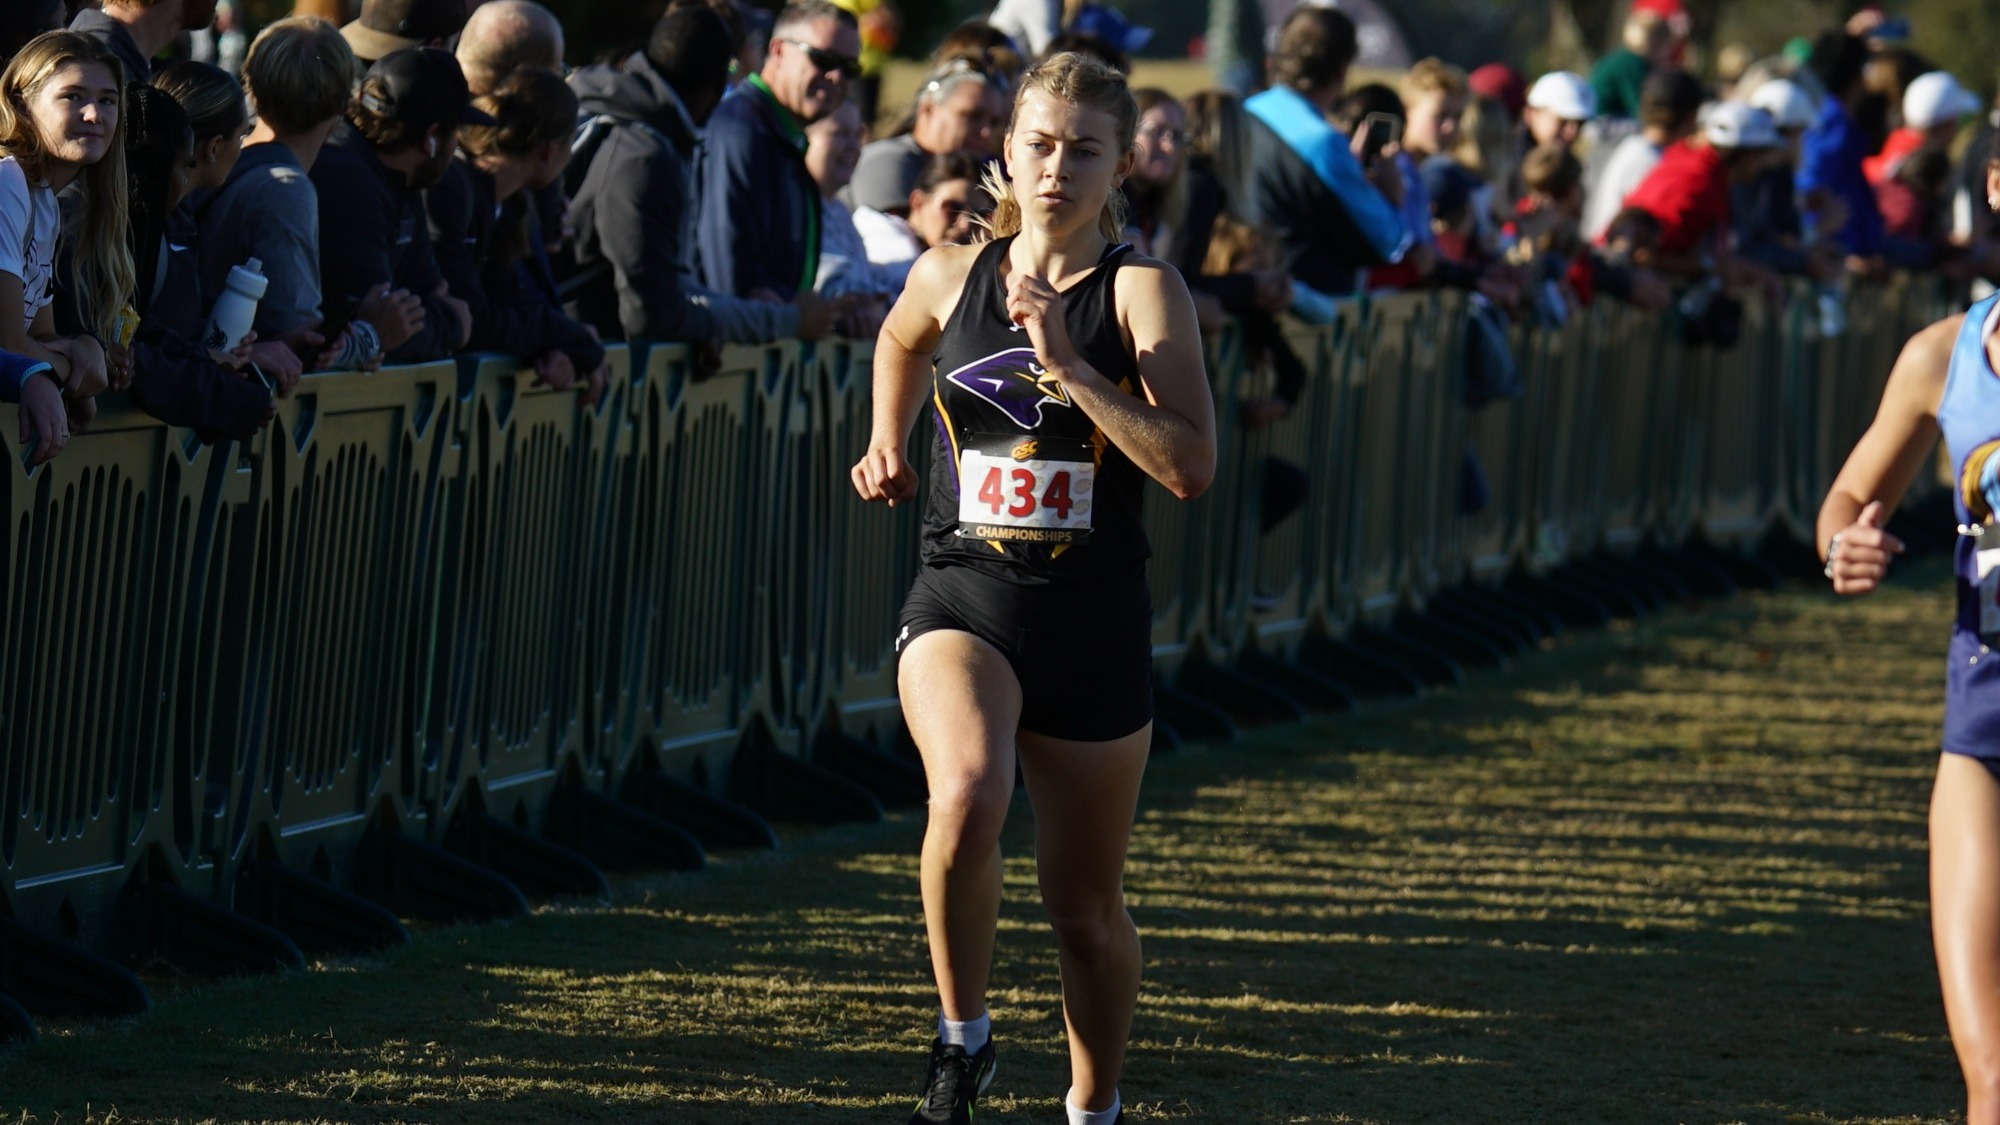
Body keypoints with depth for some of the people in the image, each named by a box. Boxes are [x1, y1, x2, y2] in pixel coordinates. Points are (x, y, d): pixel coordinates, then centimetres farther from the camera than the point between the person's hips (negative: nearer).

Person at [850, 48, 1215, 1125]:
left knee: (1087, 907, 10)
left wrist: (1067, 362, -22)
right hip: (961, 600, 0)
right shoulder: (950, 277, 3)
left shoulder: (1141, 291, -6)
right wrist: (887, 446, 17)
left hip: (1093, 621, 0)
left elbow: (1190, 467, -19)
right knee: (968, 794, -31)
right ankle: (961, 1036, -11)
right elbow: (900, 341, 29)